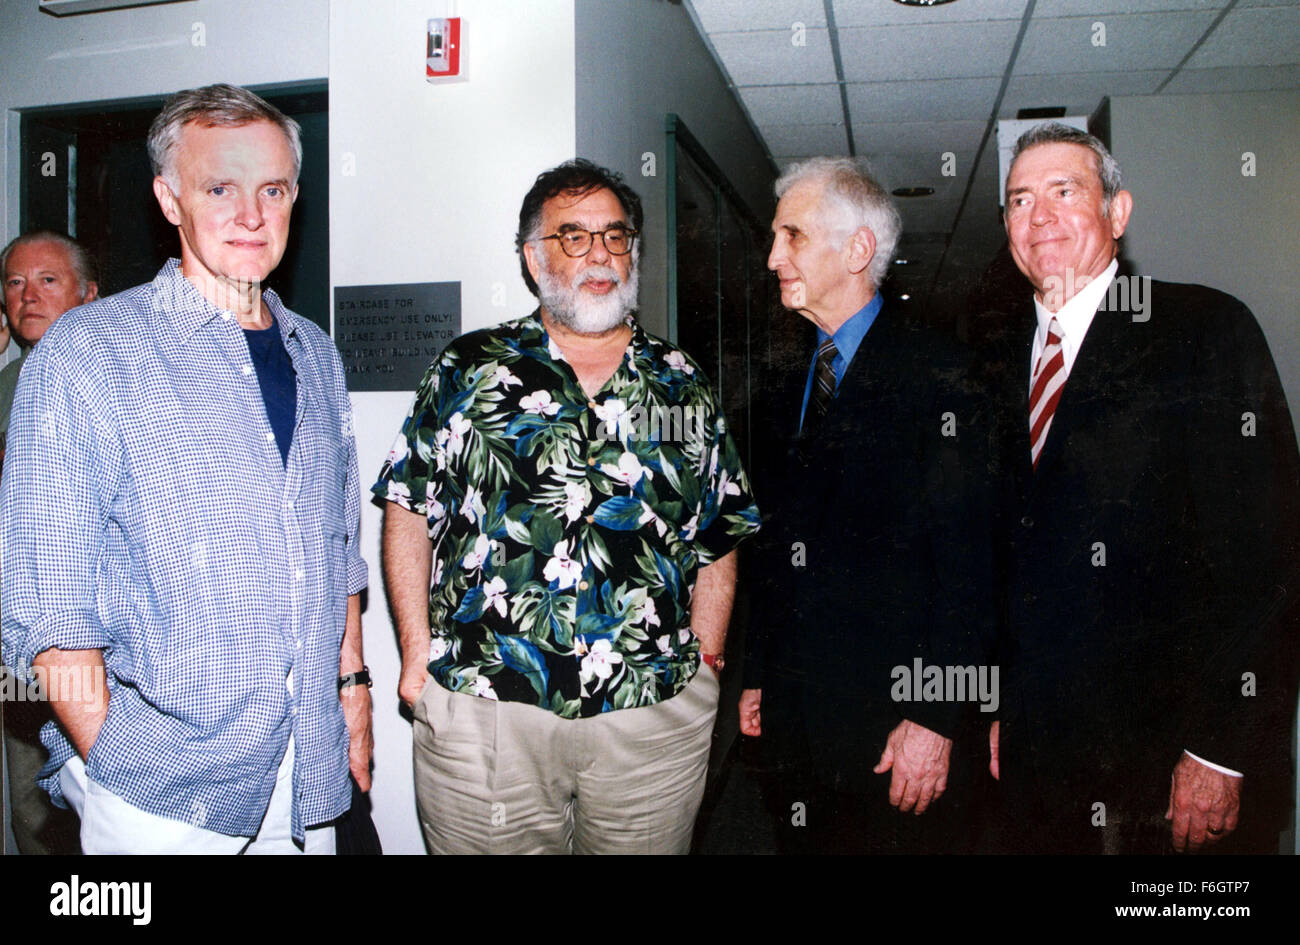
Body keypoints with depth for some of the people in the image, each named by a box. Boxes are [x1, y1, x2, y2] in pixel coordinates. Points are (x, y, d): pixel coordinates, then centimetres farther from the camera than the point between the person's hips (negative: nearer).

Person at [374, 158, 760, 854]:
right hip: (484, 707, -1)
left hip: (656, 714, 2)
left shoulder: (683, 387, 9)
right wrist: (418, 653, -2)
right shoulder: (470, 368, 5)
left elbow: (718, 539, 12)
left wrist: (704, 663, 4)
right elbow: (409, 511, 4)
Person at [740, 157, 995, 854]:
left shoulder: (936, 373, -9)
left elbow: (967, 561, -15)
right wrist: (758, 680, 12)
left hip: (897, 728, -6)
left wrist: (935, 718, -18)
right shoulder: (790, 391, 13)